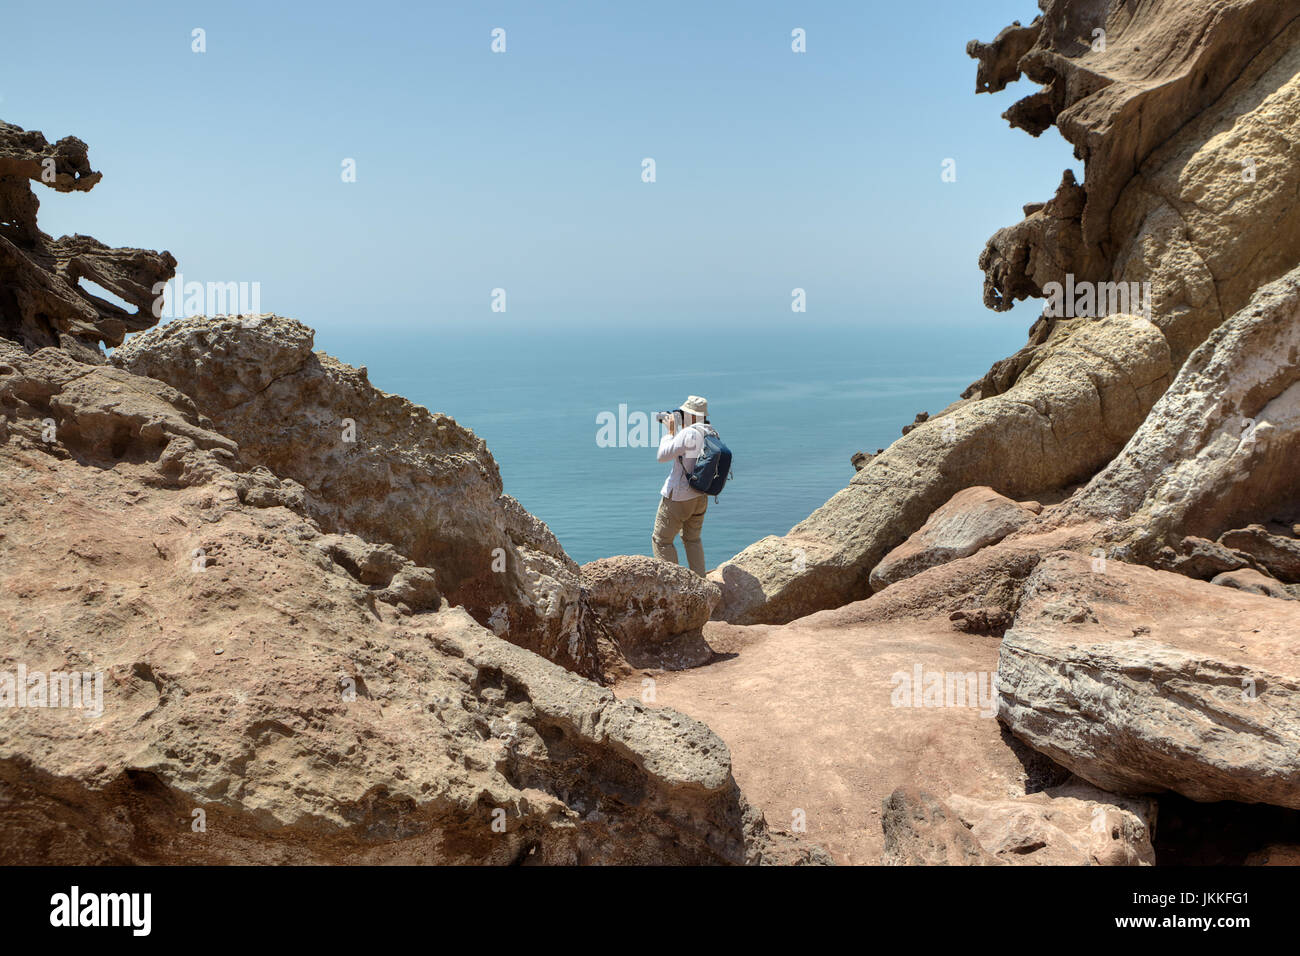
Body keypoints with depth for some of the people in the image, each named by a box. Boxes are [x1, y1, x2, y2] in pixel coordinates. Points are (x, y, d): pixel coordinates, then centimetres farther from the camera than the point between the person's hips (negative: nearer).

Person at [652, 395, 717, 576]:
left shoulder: (689, 433, -21)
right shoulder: (711, 434, 6)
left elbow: (663, 455, -17)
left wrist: (670, 431, -7)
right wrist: (673, 431, 13)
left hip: (678, 497, -9)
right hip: (701, 496, 9)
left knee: (661, 540, 5)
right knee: (692, 539, 24)